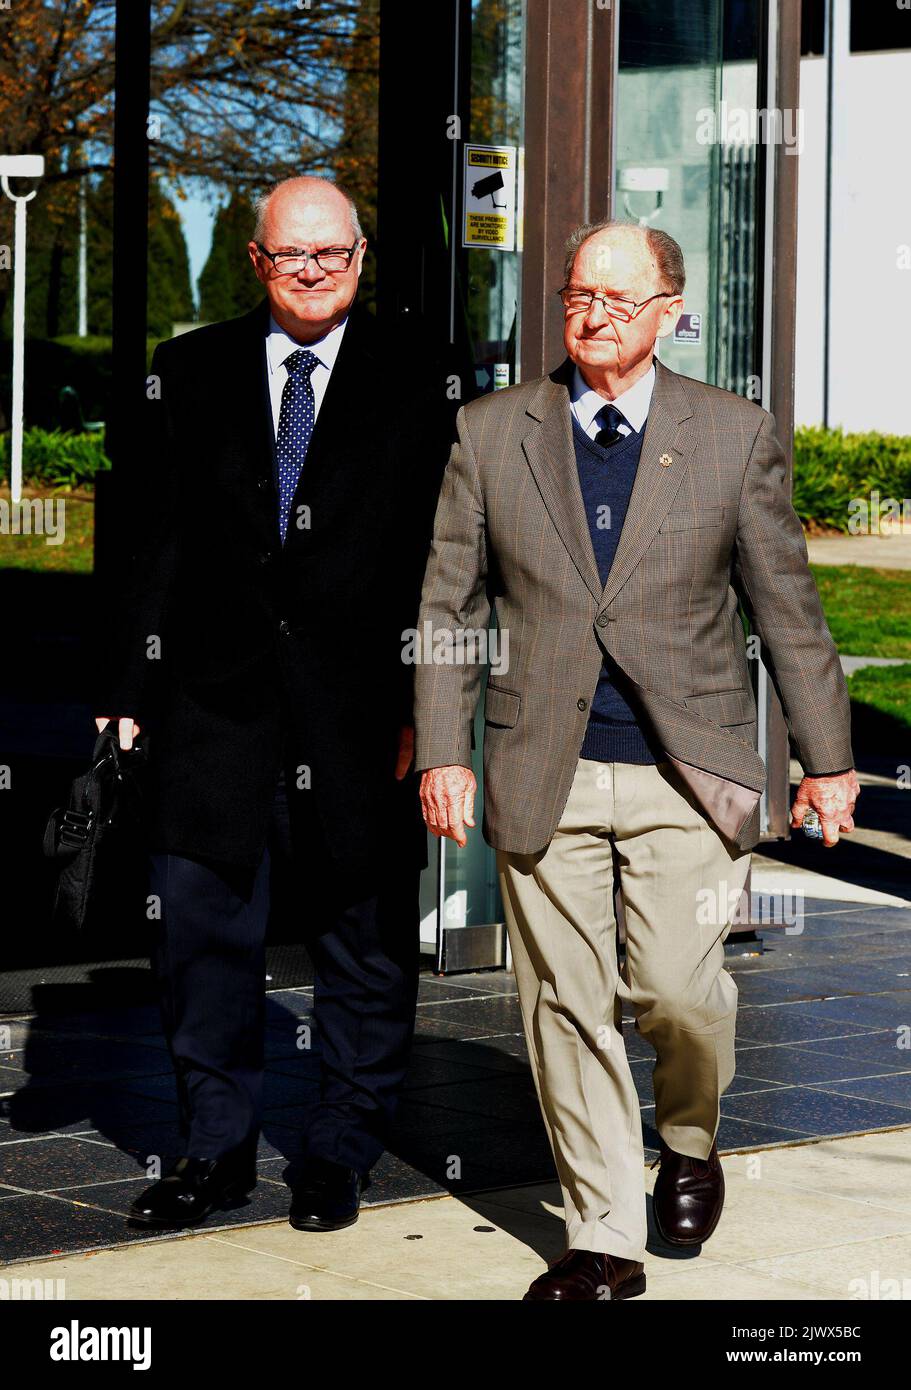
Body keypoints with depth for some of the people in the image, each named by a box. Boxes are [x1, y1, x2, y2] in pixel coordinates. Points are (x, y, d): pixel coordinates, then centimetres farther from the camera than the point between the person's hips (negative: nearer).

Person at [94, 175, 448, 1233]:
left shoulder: (415, 384, 1)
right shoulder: (191, 373, 7)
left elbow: (437, 561, -1)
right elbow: (158, 544, 6)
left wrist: (423, 707, -7)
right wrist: (130, 689, 0)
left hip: (360, 712, -1)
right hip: (215, 706, 2)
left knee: (364, 941, 7)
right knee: (200, 929, 6)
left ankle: (339, 1153, 22)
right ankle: (216, 1149, 21)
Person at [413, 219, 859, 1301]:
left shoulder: (735, 435, 4)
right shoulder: (489, 432, 6)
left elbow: (786, 607, 8)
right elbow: (447, 602, 8)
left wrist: (825, 757, 9)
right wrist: (441, 753, 1)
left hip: (687, 774, -1)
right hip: (543, 775, 1)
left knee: (676, 989, -10)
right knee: (567, 1007, 2)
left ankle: (688, 1140, 24)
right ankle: (604, 1238, 14)